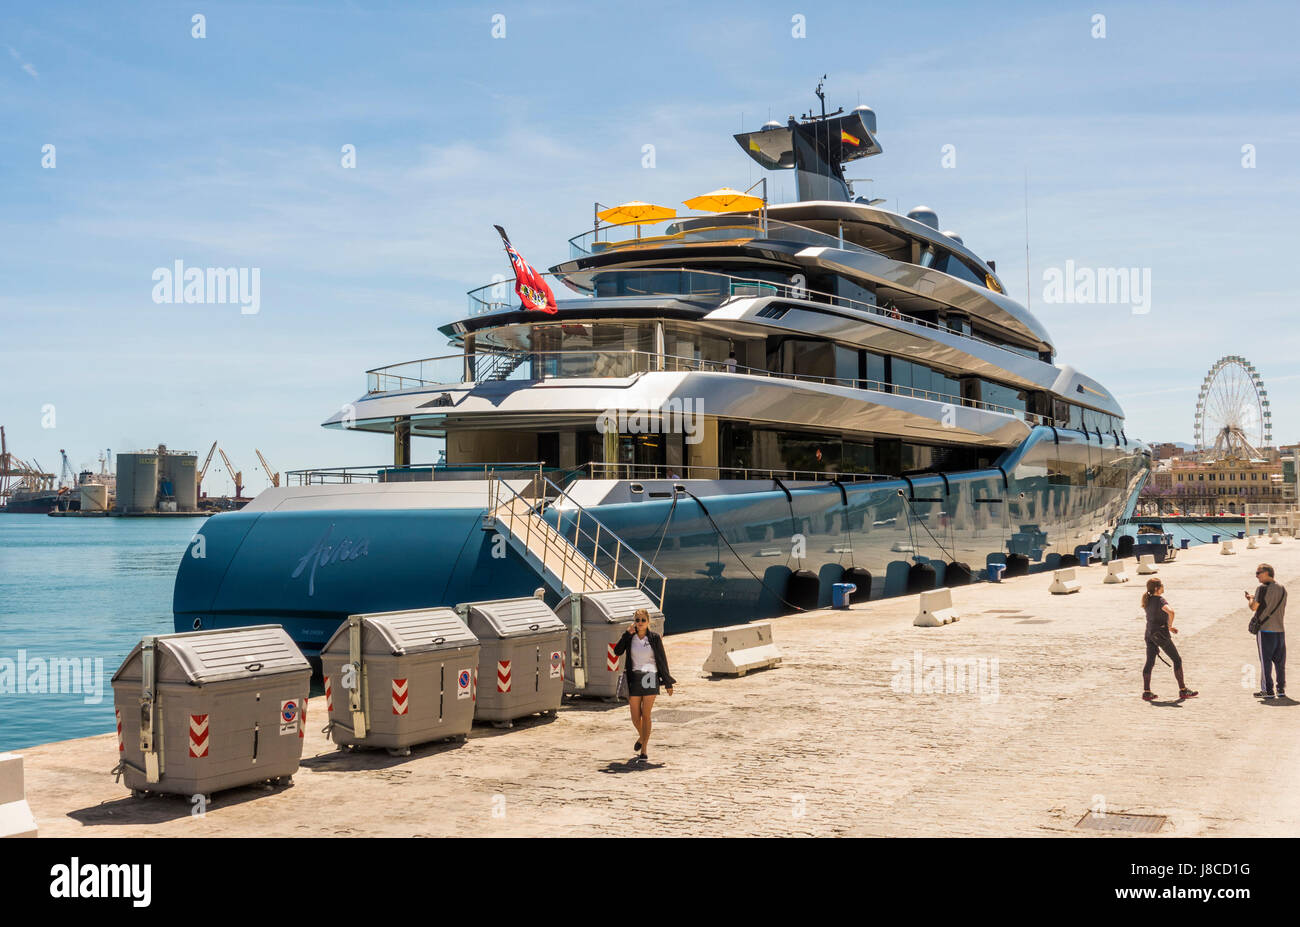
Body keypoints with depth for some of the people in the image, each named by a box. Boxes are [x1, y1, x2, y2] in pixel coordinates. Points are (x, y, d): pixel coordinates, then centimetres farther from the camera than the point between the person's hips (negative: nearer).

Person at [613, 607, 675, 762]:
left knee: (646, 715, -6)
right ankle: (642, 737, 37)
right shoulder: (630, 637, 4)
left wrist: (668, 682, 6)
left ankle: (644, 750, 0)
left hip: (651, 678, -2)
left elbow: (662, 660, 5)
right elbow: (617, 651, -11)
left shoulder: (654, 638, 0)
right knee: (635, 717, 5)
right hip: (634, 678, 2)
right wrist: (627, 633, -15)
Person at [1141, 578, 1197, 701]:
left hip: (1149, 634, 7)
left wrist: (1169, 627, 18)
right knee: (1177, 660, 6)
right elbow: (1170, 612, -34)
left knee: (1149, 662, 7)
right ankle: (1183, 691, 11)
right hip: (1160, 634, -7)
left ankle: (1146, 692, 4)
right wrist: (1170, 625, -17)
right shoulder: (1160, 600, -15)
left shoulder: (1148, 600, 9)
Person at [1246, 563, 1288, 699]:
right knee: (1280, 662, 10)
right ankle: (1281, 690, 14)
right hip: (1280, 630, 6)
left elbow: (1254, 607, -14)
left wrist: (1249, 599, 8)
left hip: (1265, 630, -6)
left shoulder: (1263, 588, -12)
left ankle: (1268, 690, 1)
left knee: (1265, 661, 0)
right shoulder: (1283, 589, 9)